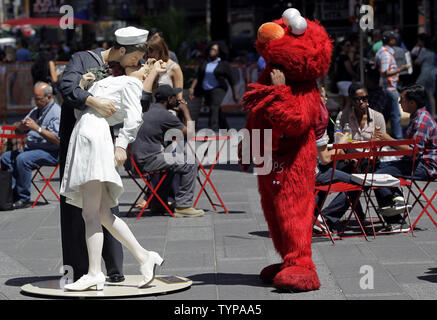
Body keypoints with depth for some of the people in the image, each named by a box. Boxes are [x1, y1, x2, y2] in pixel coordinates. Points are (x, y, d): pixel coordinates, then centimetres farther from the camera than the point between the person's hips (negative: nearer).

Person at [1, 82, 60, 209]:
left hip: (50, 153, -9)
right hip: (31, 149, 9)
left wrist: (37, 128, -25)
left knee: (22, 159, -31)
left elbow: (57, 140, -23)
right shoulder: (35, 110, 17)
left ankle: (23, 199, -24)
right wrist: (21, 126, -5)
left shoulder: (56, 113, -11)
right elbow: (18, 131, 20)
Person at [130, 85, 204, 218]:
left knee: (172, 162, 33)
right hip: (149, 160, -10)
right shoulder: (166, 115, -12)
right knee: (190, 165, -11)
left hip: (139, 158, 10)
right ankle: (183, 206, -10)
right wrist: (186, 111, 9)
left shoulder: (149, 110, 17)